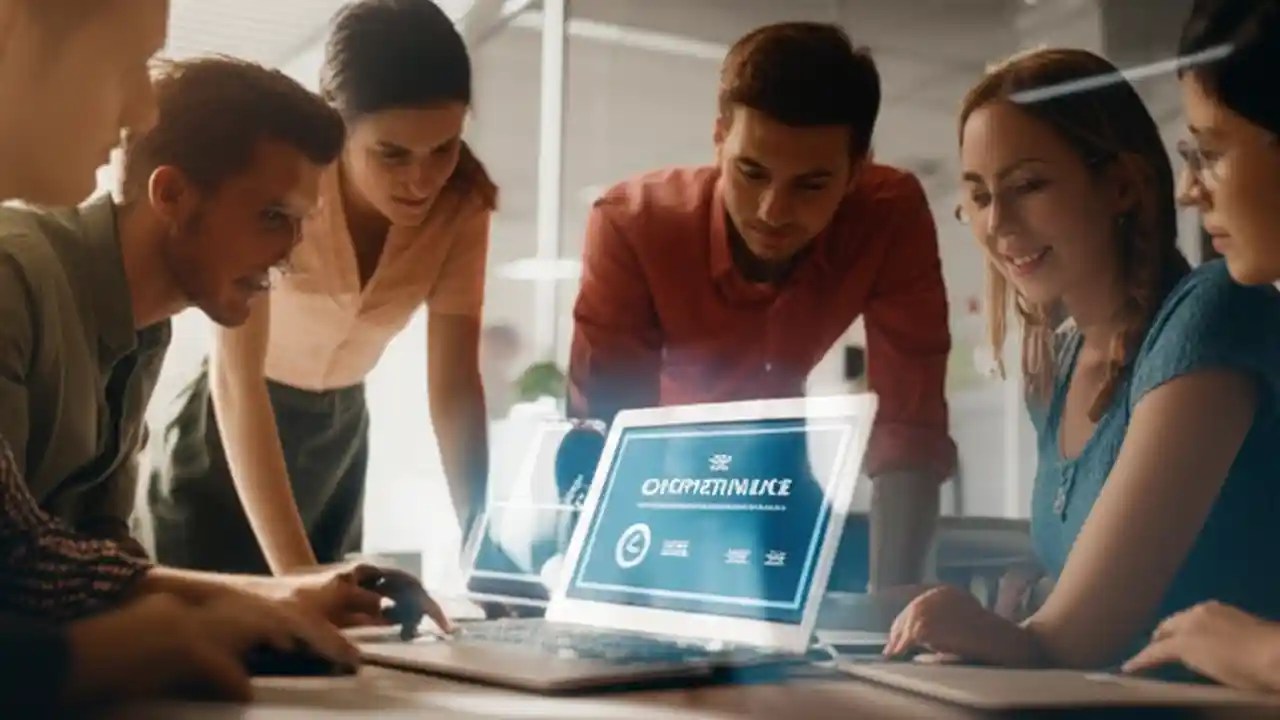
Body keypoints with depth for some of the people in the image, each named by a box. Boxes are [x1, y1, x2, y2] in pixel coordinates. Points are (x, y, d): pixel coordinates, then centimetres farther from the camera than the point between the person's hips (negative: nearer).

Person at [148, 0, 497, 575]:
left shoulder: (461, 205, -17)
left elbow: (454, 386, -16)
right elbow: (237, 380, -32)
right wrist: (295, 573, -41)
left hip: (340, 437, 4)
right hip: (227, 441, -3)